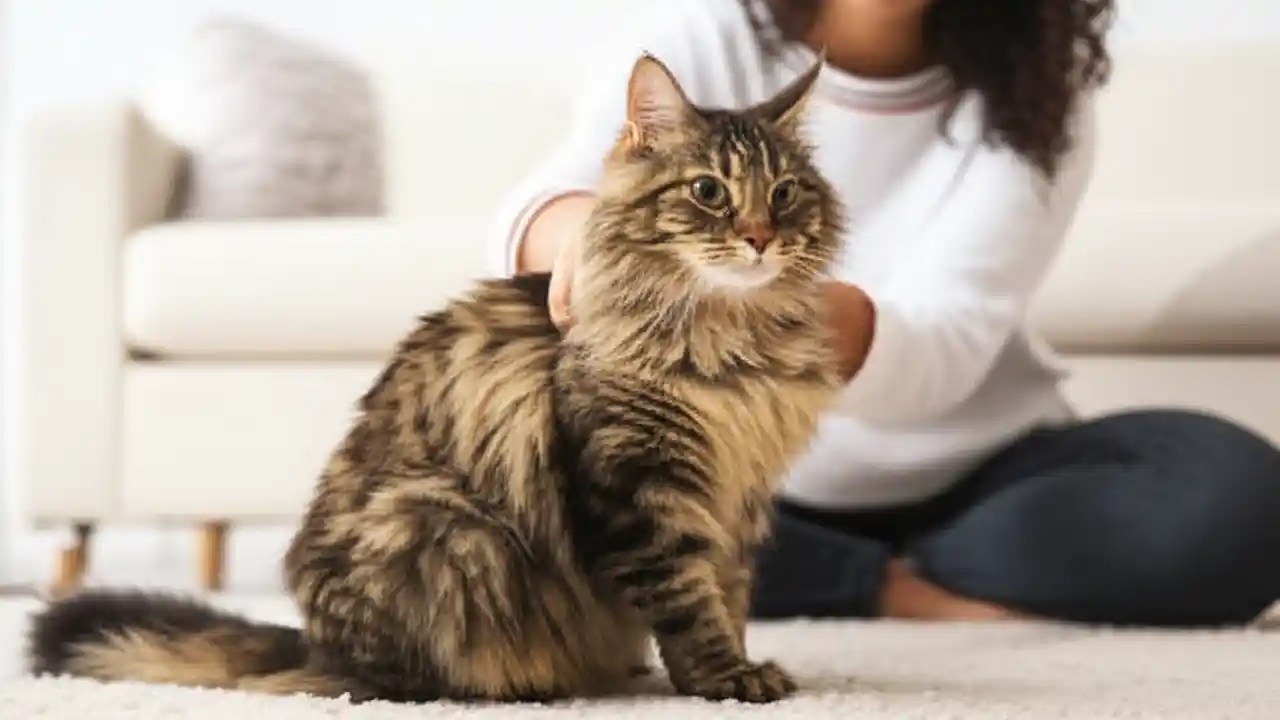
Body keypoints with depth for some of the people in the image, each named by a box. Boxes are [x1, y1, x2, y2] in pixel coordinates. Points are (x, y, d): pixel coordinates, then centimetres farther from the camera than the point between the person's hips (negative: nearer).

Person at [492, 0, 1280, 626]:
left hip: (974, 481, 0)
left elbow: (942, 345, -28)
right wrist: (580, 227, -54)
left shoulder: (1034, 81, -13)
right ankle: (910, 592, -13)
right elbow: (543, 201, -28)